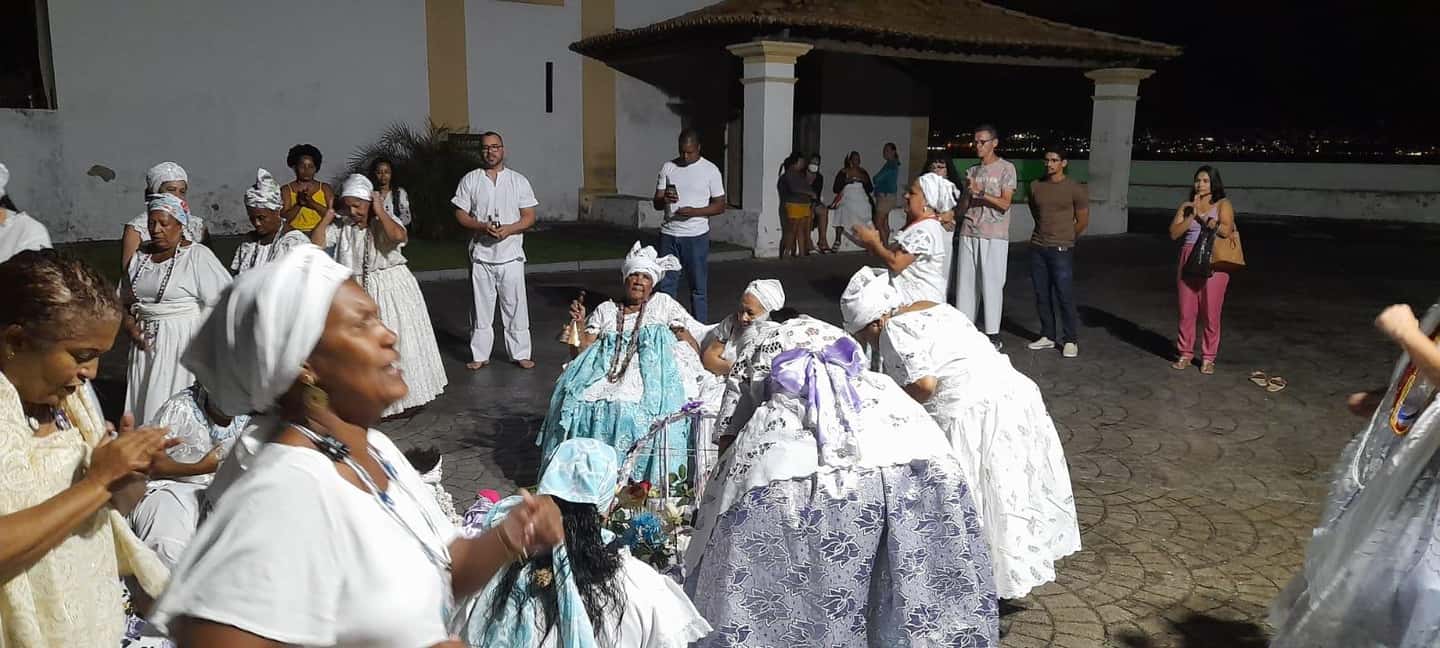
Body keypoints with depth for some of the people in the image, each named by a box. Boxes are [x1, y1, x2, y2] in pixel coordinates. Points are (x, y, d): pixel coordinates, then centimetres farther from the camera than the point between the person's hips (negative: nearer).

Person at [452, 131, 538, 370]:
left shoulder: (518, 180, 5)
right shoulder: (470, 180, 5)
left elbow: (529, 217, 2)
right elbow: (461, 215, 2)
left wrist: (509, 229, -16)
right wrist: (483, 226, -15)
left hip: (511, 254, 0)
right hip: (481, 254, 0)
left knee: (515, 306, 3)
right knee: (481, 306, 6)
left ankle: (520, 354, 12)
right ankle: (480, 355, 15)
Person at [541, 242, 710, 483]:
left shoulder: (663, 304, 17)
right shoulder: (605, 310, 22)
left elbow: (691, 345, 10)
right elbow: (580, 352, 14)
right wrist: (578, 323, 0)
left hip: (651, 371, -3)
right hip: (607, 371, 3)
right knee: (580, 401, -28)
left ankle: (645, 477, -28)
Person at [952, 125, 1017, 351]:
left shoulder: (1006, 168, 0)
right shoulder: (971, 171, 15)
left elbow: (1004, 204, -9)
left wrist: (980, 192, -16)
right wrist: (968, 191, -1)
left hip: (994, 236, -5)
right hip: (968, 234, 5)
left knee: (992, 283, -4)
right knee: (966, 282, 4)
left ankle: (993, 334, 1)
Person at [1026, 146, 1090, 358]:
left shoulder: (1075, 189, -6)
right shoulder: (1035, 186, 6)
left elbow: (1083, 221, 2)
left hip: (1061, 250, -4)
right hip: (1037, 247, 5)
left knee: (1065, 296, -5)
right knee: (1042, 295, 9)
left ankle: (1071, 340, 2)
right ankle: (1048, 336, 19)